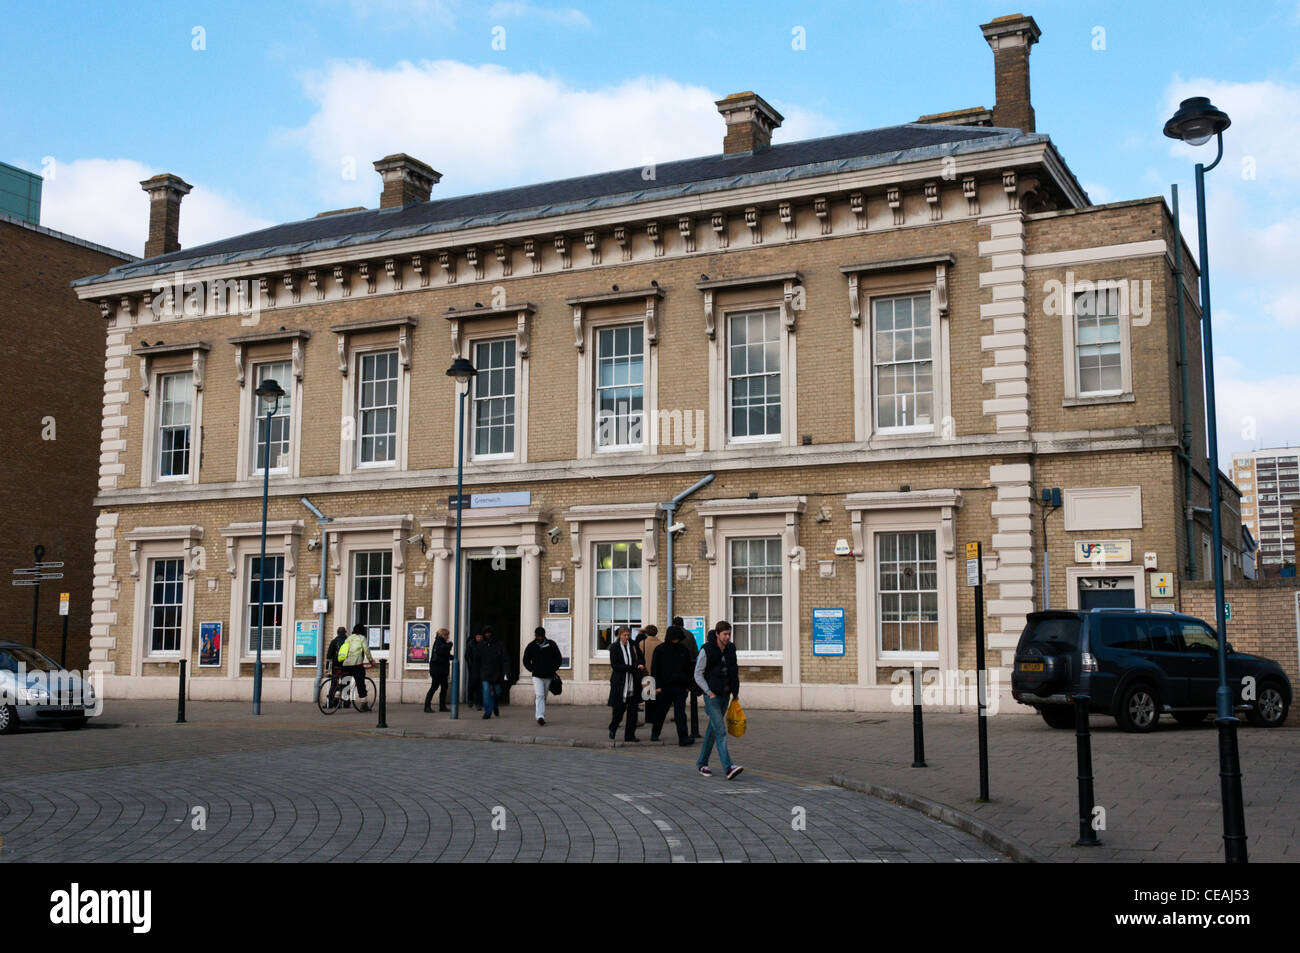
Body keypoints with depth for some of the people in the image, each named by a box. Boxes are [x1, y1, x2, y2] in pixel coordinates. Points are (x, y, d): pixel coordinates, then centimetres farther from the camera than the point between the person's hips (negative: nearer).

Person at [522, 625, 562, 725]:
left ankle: (541, 716, 20)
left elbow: (558, 659, 10)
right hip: (537, 676, -1)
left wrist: (554, 669, -1)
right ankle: (540, 716, -24)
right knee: (539, 696, -16)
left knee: (544, 697, 9)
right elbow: (526, 660, 12)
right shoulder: (531, 646, 3)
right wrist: (532, 669, -1)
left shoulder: (551, 645, 3)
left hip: (548, 676, 2)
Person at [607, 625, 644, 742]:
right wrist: (632, 668, -17)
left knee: (632, 710, 1)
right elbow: (615, 666, -9)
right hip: (619, 683, -3)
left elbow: (641, 658, 11)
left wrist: (640, 665, -14)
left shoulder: (633, 645, 7)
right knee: (619, 708, 0)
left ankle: (630, 735, 6)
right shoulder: (614, 647, -2)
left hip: (633, 683, 3)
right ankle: (612, 729, 25)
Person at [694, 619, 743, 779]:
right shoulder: (706, 650, -11)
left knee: (713, 729, 14)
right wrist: (709, 693, -12)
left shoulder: (731, 649, 6)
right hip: (712, 696, -6)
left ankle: (702, 763, 26)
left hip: (725, 695, 6)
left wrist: (736, 691, 14)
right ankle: (728, 767, -22)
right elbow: (698, 675, -7)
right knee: (721, 730, -15)